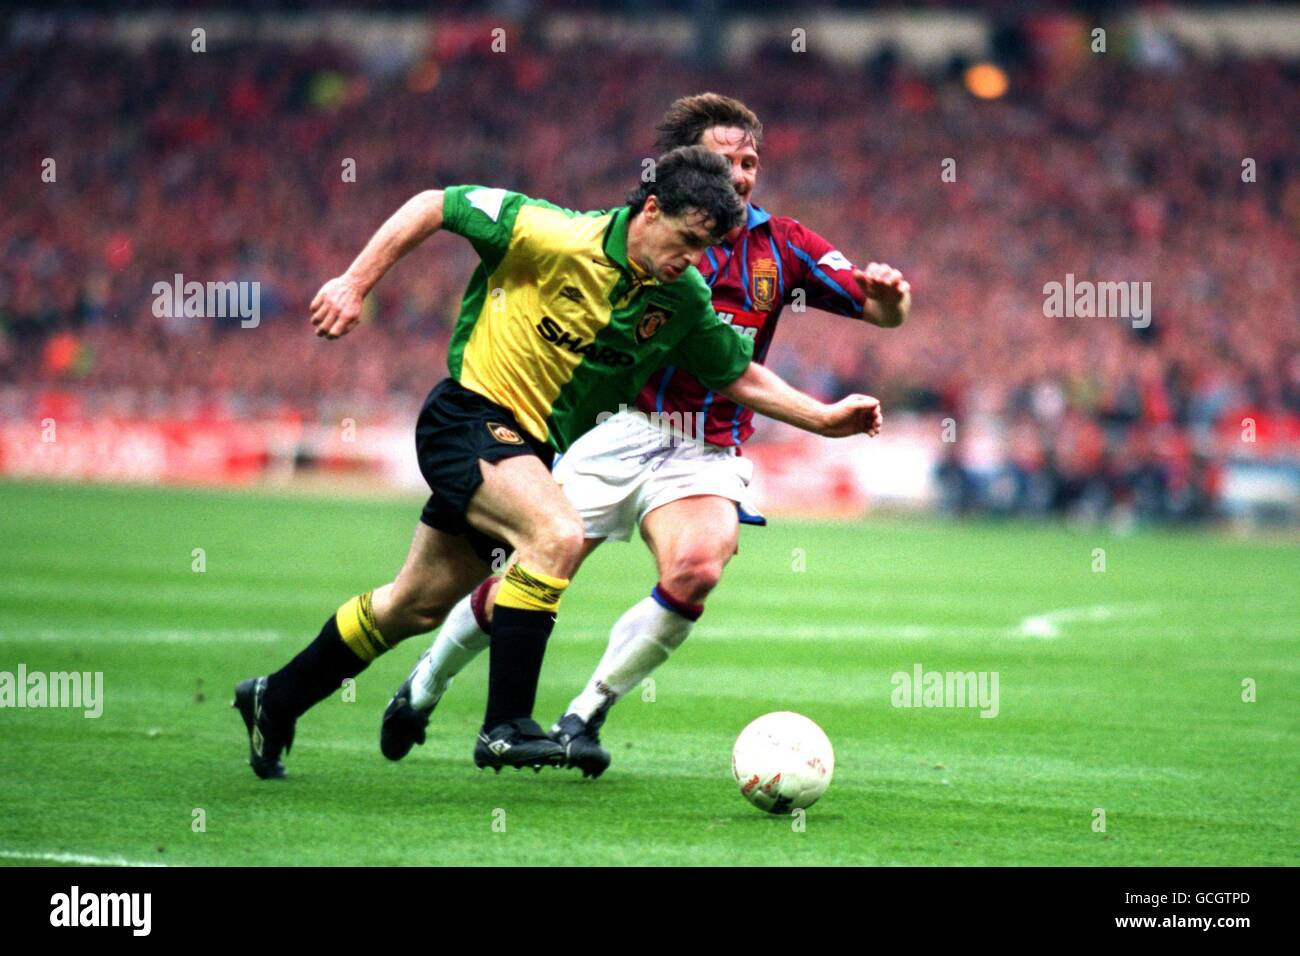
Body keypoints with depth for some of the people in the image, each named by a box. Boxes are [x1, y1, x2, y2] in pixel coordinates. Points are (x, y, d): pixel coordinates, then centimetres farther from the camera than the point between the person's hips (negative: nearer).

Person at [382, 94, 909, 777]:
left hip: (707, 453, 2)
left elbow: (881, 313, 4)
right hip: (620, 431, -1)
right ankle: (423, 688, 25)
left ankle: (584, 717, -11)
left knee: (697, 568, -28)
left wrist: (888, 295, -19)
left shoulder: (781, 246, 7)